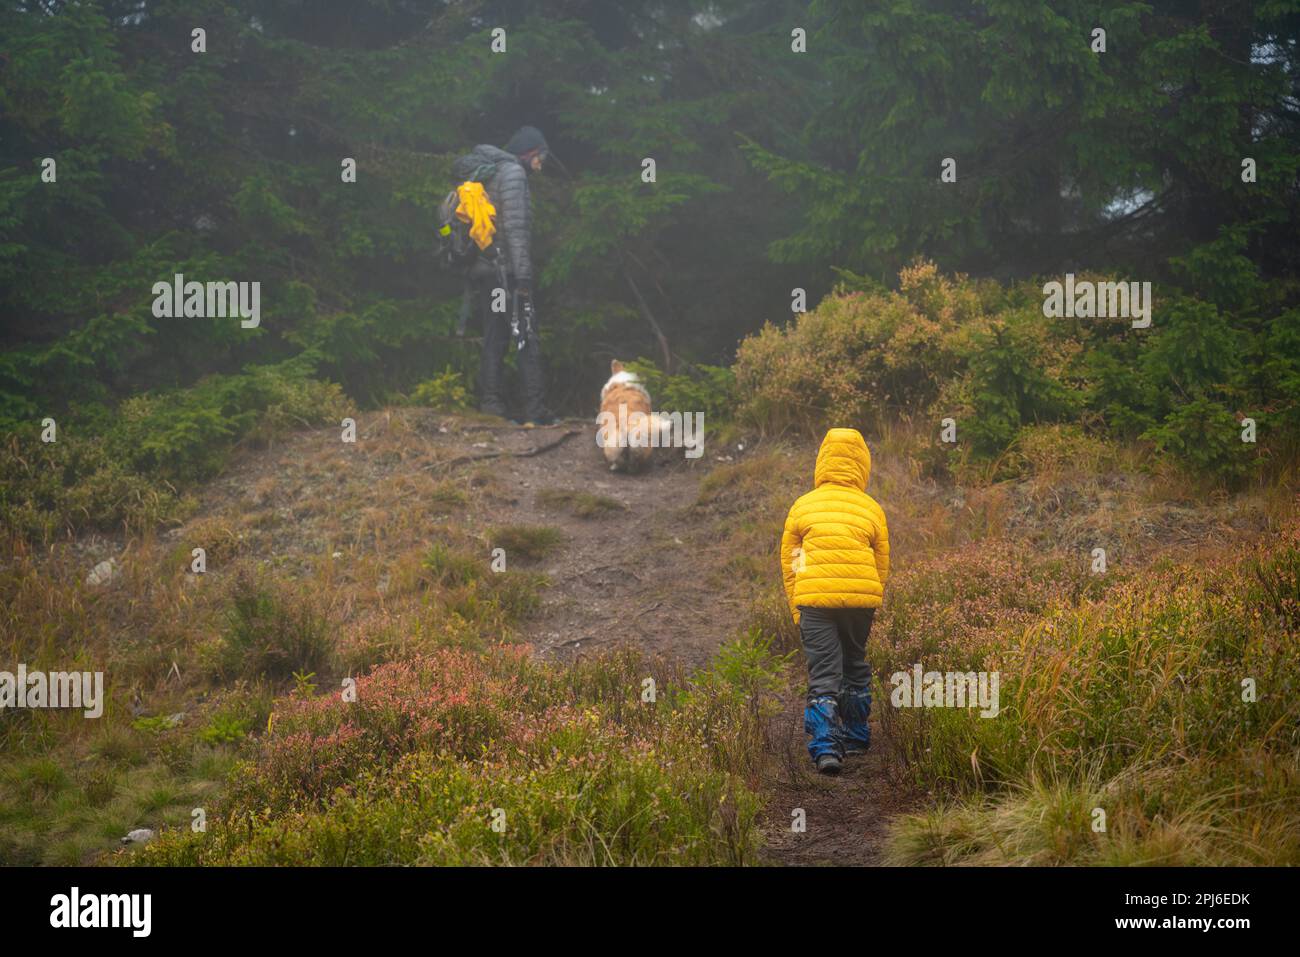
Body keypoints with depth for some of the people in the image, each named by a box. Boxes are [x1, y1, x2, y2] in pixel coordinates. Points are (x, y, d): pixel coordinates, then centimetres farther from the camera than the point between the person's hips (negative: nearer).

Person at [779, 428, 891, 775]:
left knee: (823, 675, -1)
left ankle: (825, 747, -14)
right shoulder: (872, 509, 7)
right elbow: (882, 566, 13)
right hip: (861, 598, 1)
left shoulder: (802, 506, 6)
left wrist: (797, 611, 17)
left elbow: (789, 563, 10)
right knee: (856, 667, 21)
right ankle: (856, 737, 31)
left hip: (814, 599, -1)